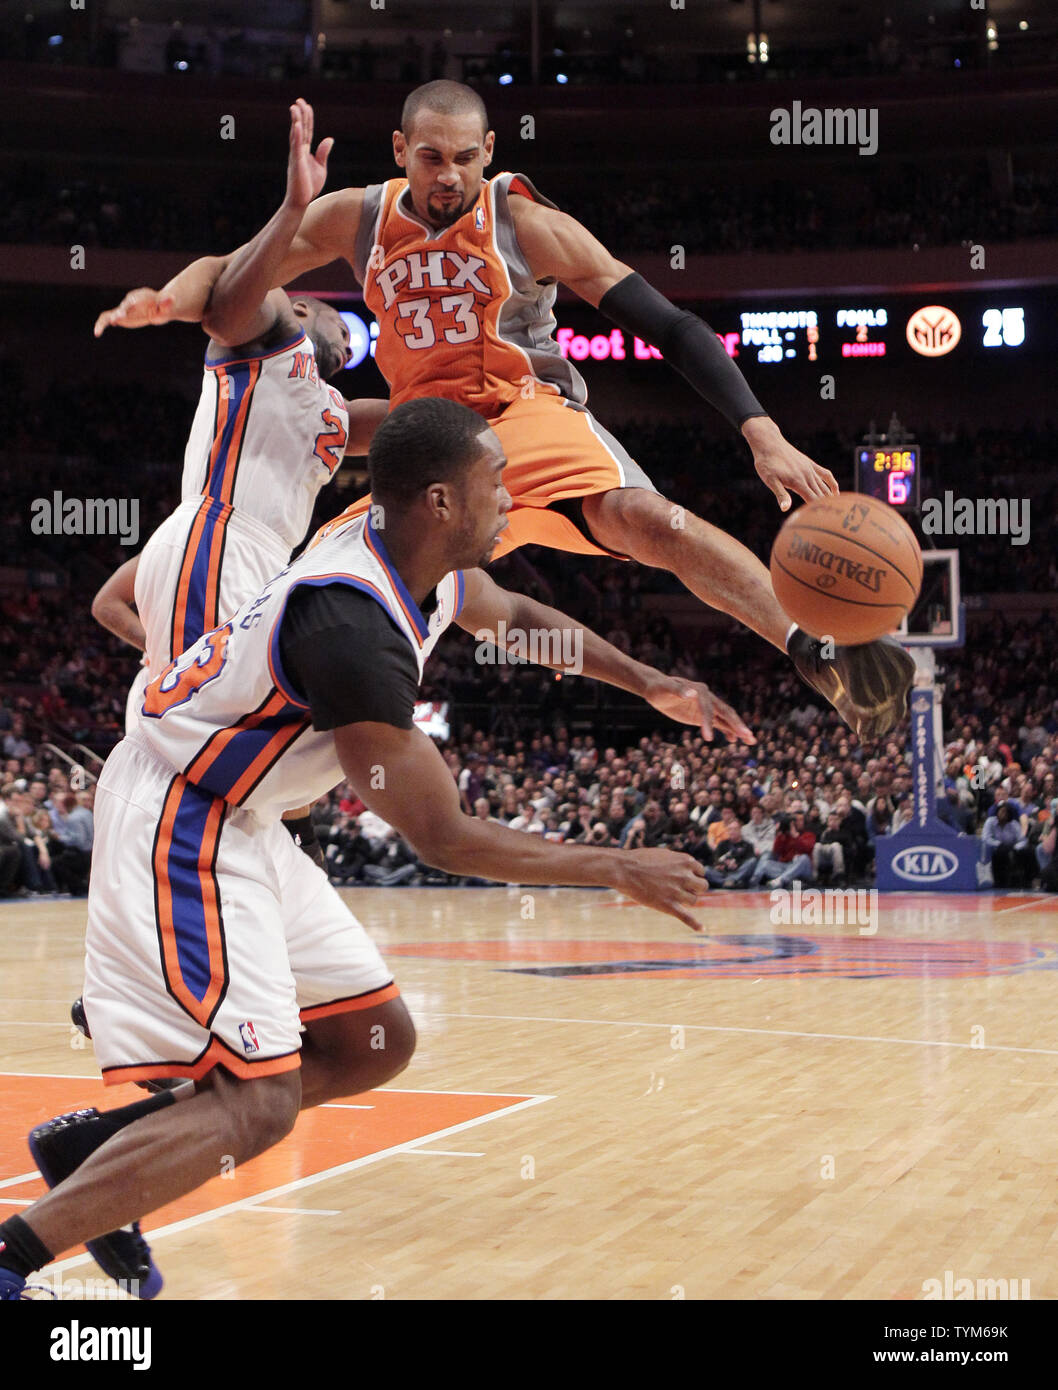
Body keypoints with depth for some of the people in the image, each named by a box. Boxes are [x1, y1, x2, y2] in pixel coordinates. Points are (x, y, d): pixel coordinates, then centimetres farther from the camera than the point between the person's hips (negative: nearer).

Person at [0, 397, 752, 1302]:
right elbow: (444, 838, -24)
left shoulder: (422, 565, 0)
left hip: (243, 824, 10)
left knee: (376, 1043, 10)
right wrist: (620, 870, -15)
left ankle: (94, 1145, 14)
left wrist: (652, 686, 20)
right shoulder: (354, 625, -29)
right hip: (178, 827, -10)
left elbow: (517, 616, 26)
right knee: (257, 1102, -18)